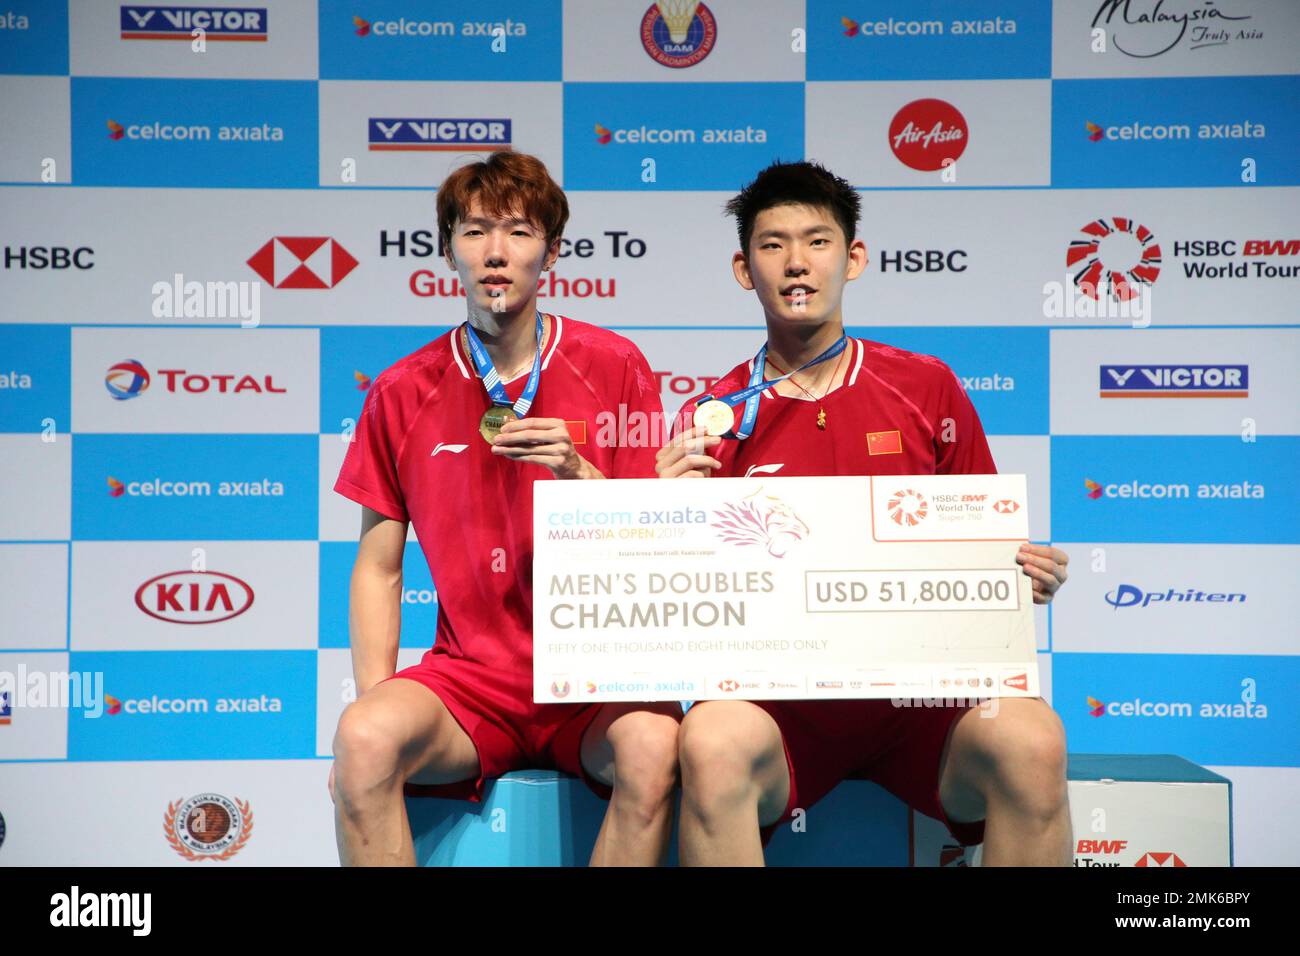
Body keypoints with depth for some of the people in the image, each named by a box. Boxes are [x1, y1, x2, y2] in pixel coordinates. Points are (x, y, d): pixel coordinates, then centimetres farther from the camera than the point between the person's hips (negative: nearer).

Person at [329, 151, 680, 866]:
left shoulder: (614, 368, 2)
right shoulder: (402, 393, 6)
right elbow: (378, 567, 9)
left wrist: (578, 474, -15)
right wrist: (374, 698, -6)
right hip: (469, 673, 1)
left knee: (653, 745, -33)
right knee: (363, 738, -30)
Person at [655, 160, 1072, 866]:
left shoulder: (926, 388, 9)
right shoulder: (710, 420, 6)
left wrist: (1024, 573, -7)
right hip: (776, 694, -1)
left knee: (1029, 740, -29)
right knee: (713, 742, -35)